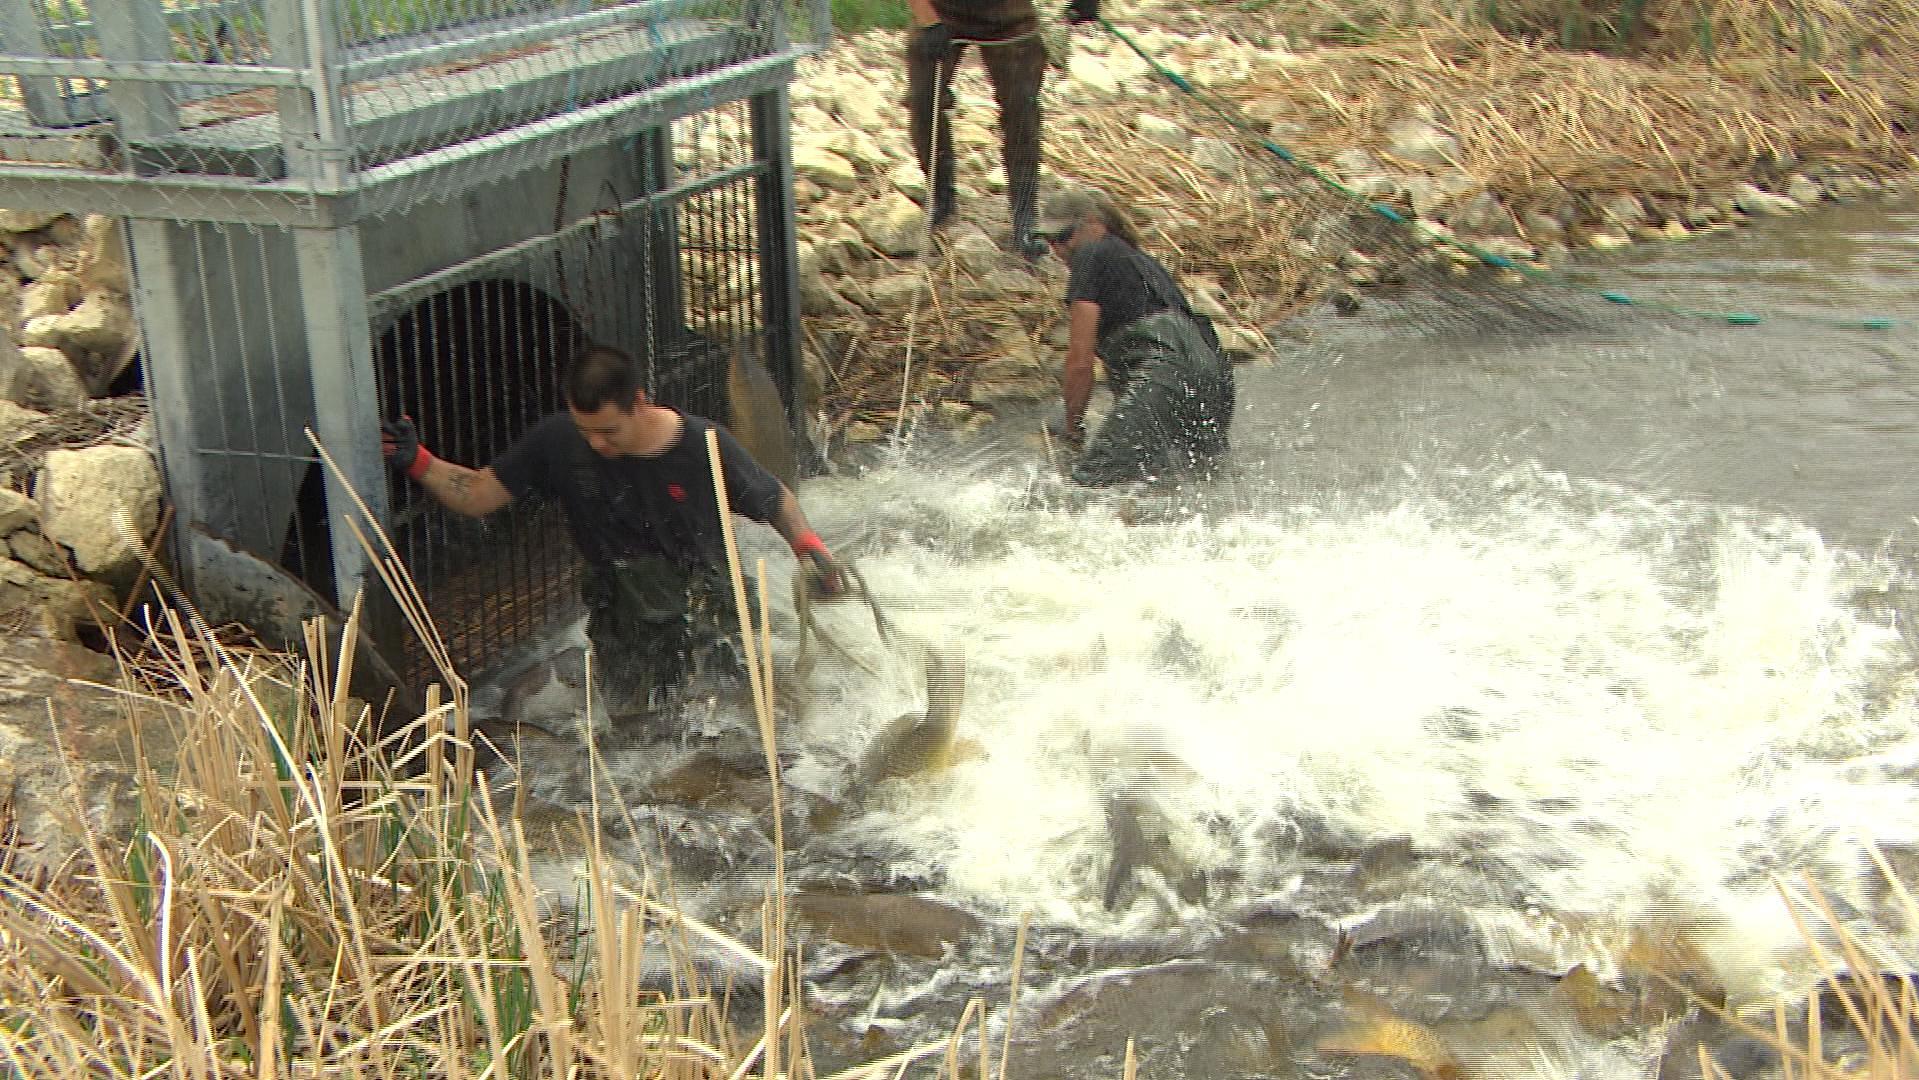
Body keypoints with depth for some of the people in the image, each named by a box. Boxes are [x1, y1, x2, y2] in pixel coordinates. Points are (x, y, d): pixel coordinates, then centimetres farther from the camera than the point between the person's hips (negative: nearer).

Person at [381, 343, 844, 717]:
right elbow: (476, 496, -6)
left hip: (708, 631, -2)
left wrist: (807, 544, -20)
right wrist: (417, 462, -21)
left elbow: (775, 500, -2)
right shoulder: (557, 442, -11)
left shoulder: (704, 446, -16)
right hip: (623, 633, 2)